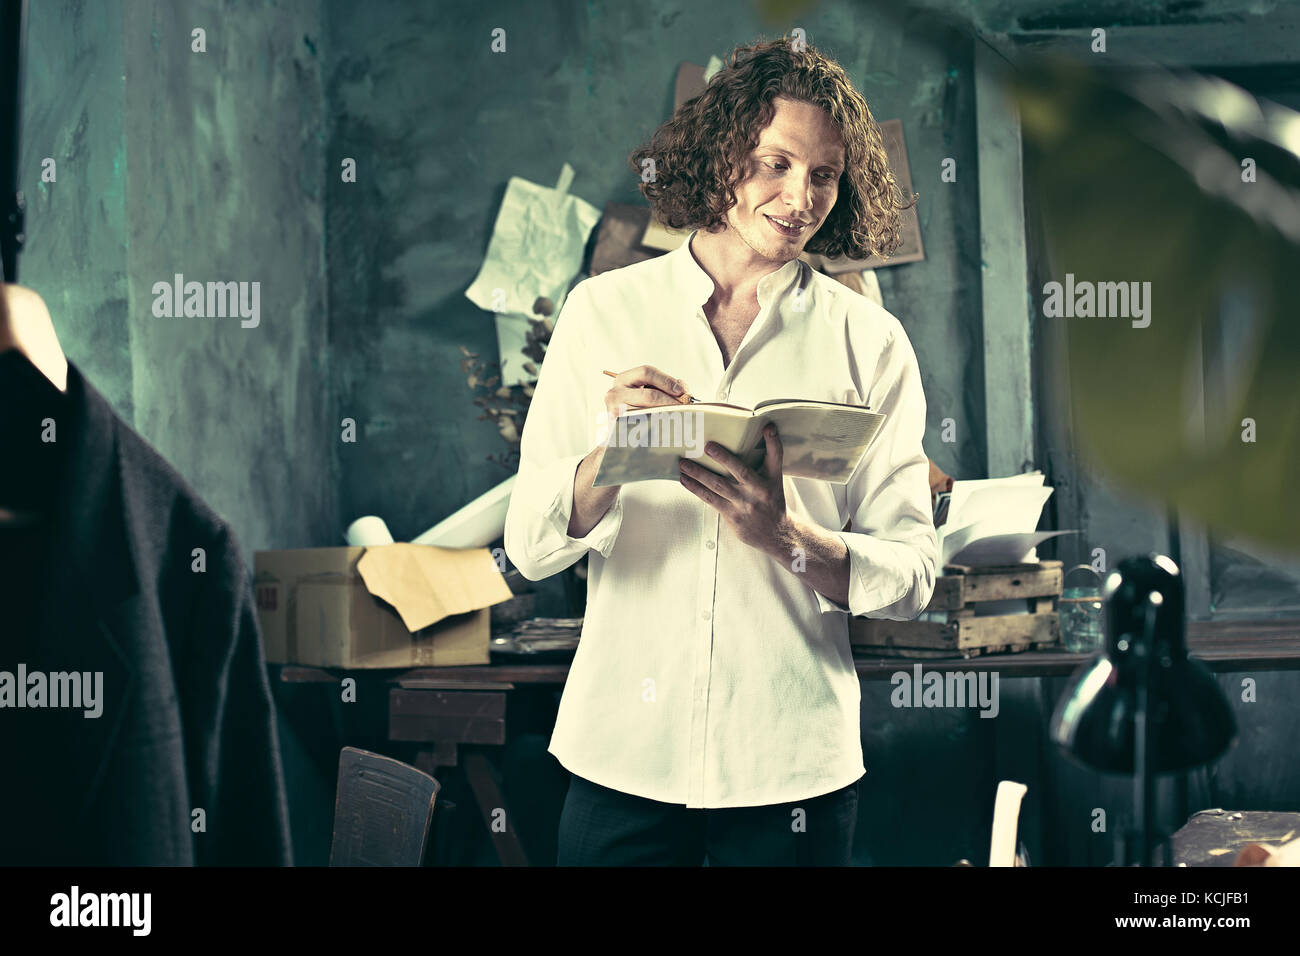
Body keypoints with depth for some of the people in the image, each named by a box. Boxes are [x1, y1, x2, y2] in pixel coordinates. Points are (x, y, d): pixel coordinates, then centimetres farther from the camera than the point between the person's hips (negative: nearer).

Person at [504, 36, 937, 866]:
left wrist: (786, 537, -19)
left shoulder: (869, 344, 2)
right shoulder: (603, 310, 4)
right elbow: (530, 546, -1)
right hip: (622, 756, 0)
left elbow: (910, 578, -2)